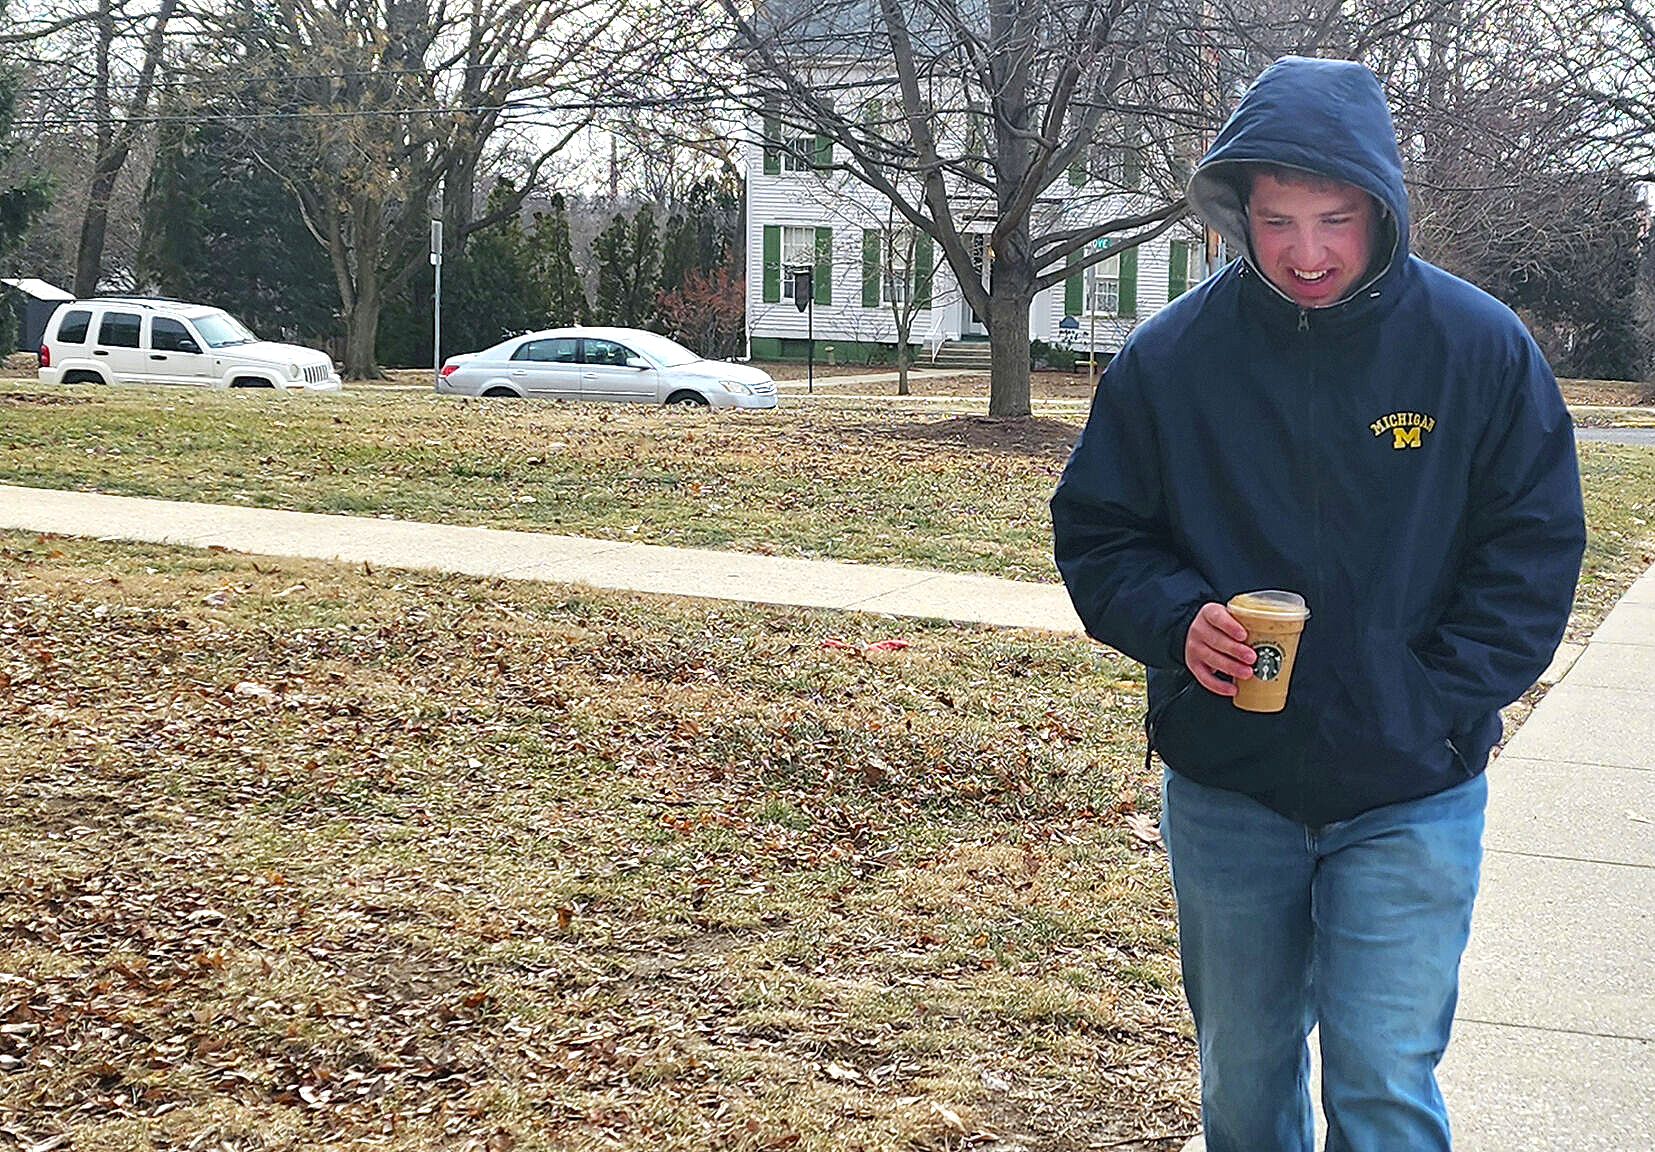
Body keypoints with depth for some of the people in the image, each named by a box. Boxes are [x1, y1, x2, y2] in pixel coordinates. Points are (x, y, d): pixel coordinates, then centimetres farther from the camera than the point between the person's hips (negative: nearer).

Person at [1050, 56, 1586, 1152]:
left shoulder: (1481, 346, -7)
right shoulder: (1170, 355, -4)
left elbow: (1536, 551, -2)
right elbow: (1095, 531, 4)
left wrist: (1437, 705, -12)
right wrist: (1178, 620, -16)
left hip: (1409, 802, -2)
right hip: (1224, 792, 2)